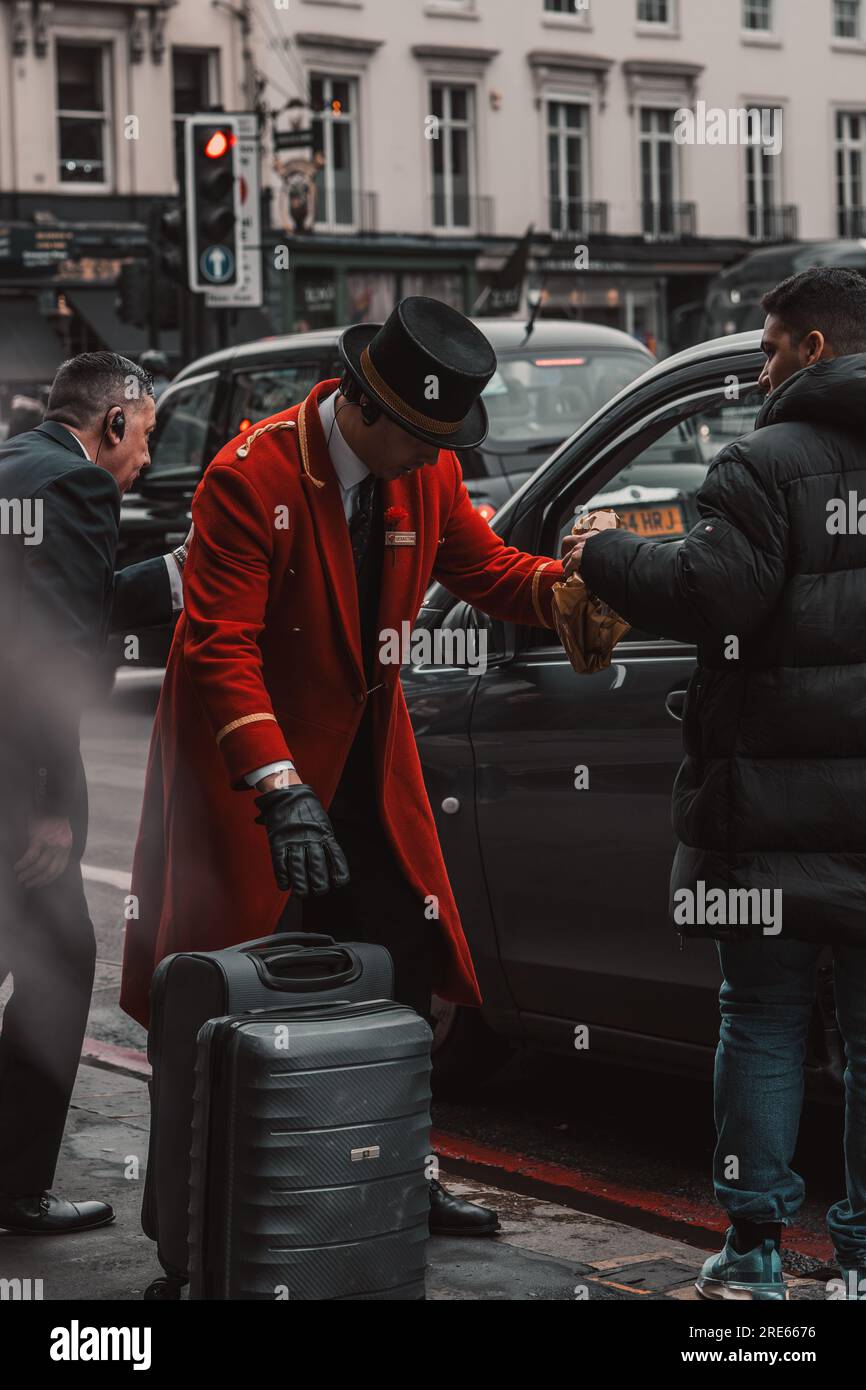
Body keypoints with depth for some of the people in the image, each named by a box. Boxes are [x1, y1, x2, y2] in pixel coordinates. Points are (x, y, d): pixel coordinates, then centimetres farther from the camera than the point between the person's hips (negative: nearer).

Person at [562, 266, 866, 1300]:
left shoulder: (767, 464, -10)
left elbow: (713, 594, -17)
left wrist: (601, 557, -3)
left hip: (777, 801, -4)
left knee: (762, 1021, 6)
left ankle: (753, 1250, 11)